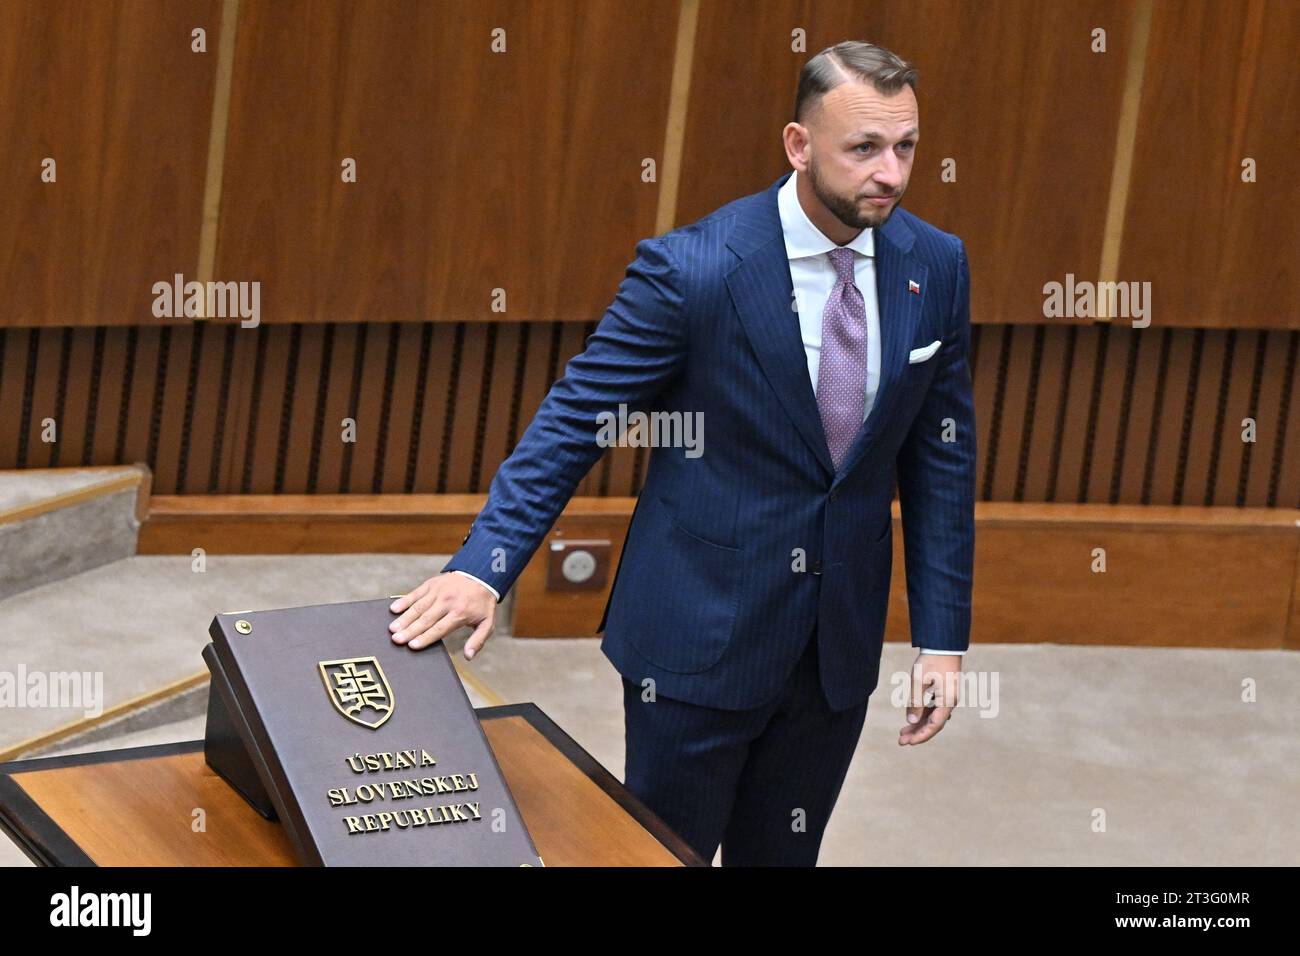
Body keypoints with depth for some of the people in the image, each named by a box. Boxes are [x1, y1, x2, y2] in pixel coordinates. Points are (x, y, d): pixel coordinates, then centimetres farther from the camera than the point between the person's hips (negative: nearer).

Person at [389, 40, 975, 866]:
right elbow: (576, 418, -13)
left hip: (840, 642, 4)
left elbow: (942, 453, 4)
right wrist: (484, 565, -24)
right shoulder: (693, 268, -17)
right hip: (699, 631, -4)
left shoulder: (937, 265, -3)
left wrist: (942, 636, 2)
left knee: (782, 856, 17)